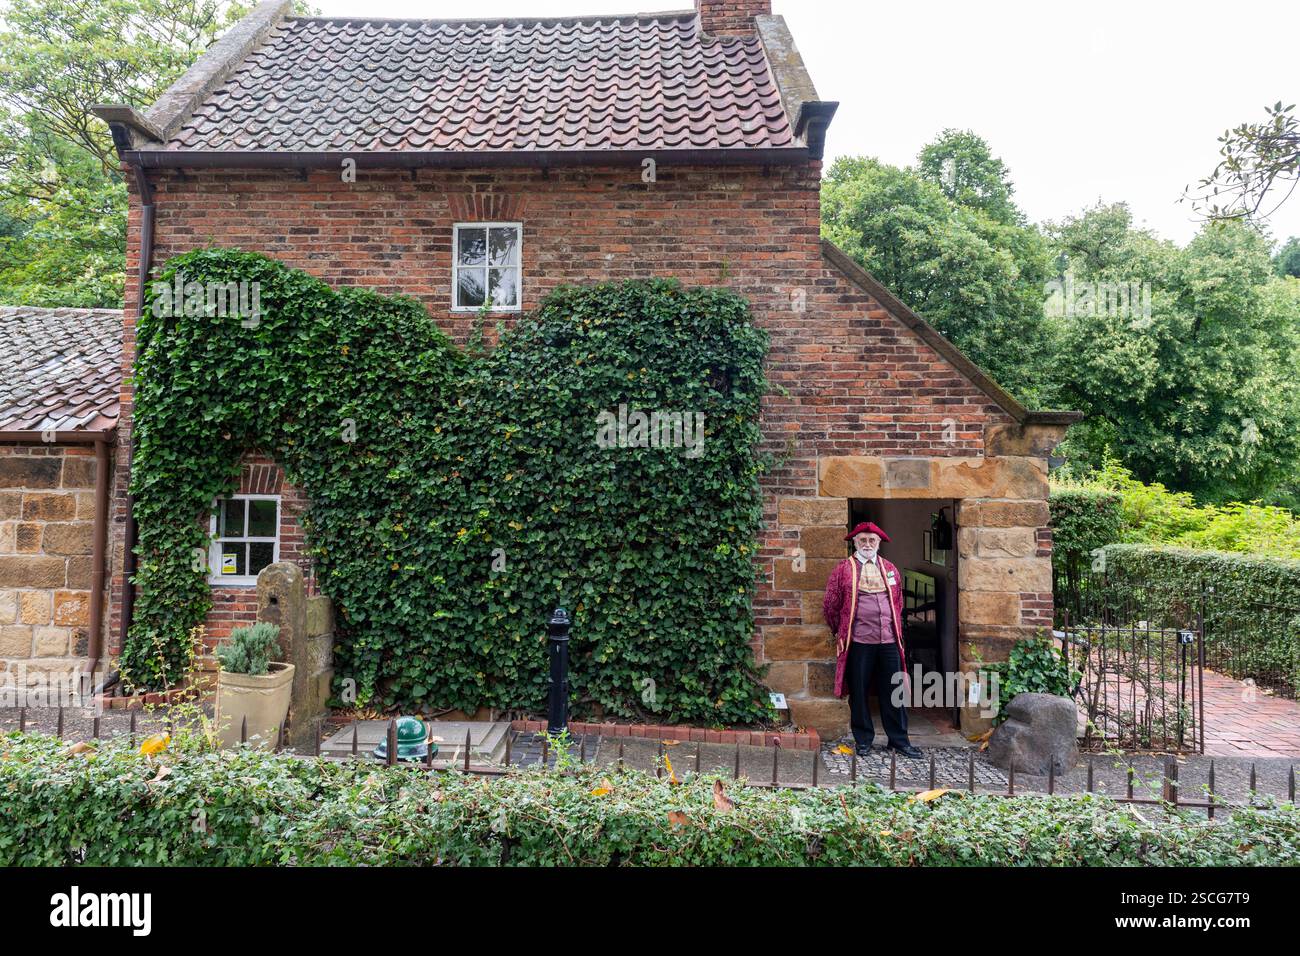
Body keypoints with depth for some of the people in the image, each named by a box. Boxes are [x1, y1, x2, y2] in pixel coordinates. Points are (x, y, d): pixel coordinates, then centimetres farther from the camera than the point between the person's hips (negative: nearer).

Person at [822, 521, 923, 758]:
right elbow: (830, 605, 5)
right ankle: (863, 740, 19)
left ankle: (899, 740, 20)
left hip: (889, 641, 3)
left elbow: (898, 604, 21)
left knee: (894, 692, 8)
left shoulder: (890, 570, 13)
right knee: (859, 693, 5)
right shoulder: (843, 569, 0)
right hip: (858, 643, -3)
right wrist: (840, 632, 8)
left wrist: (897, 631, 17)